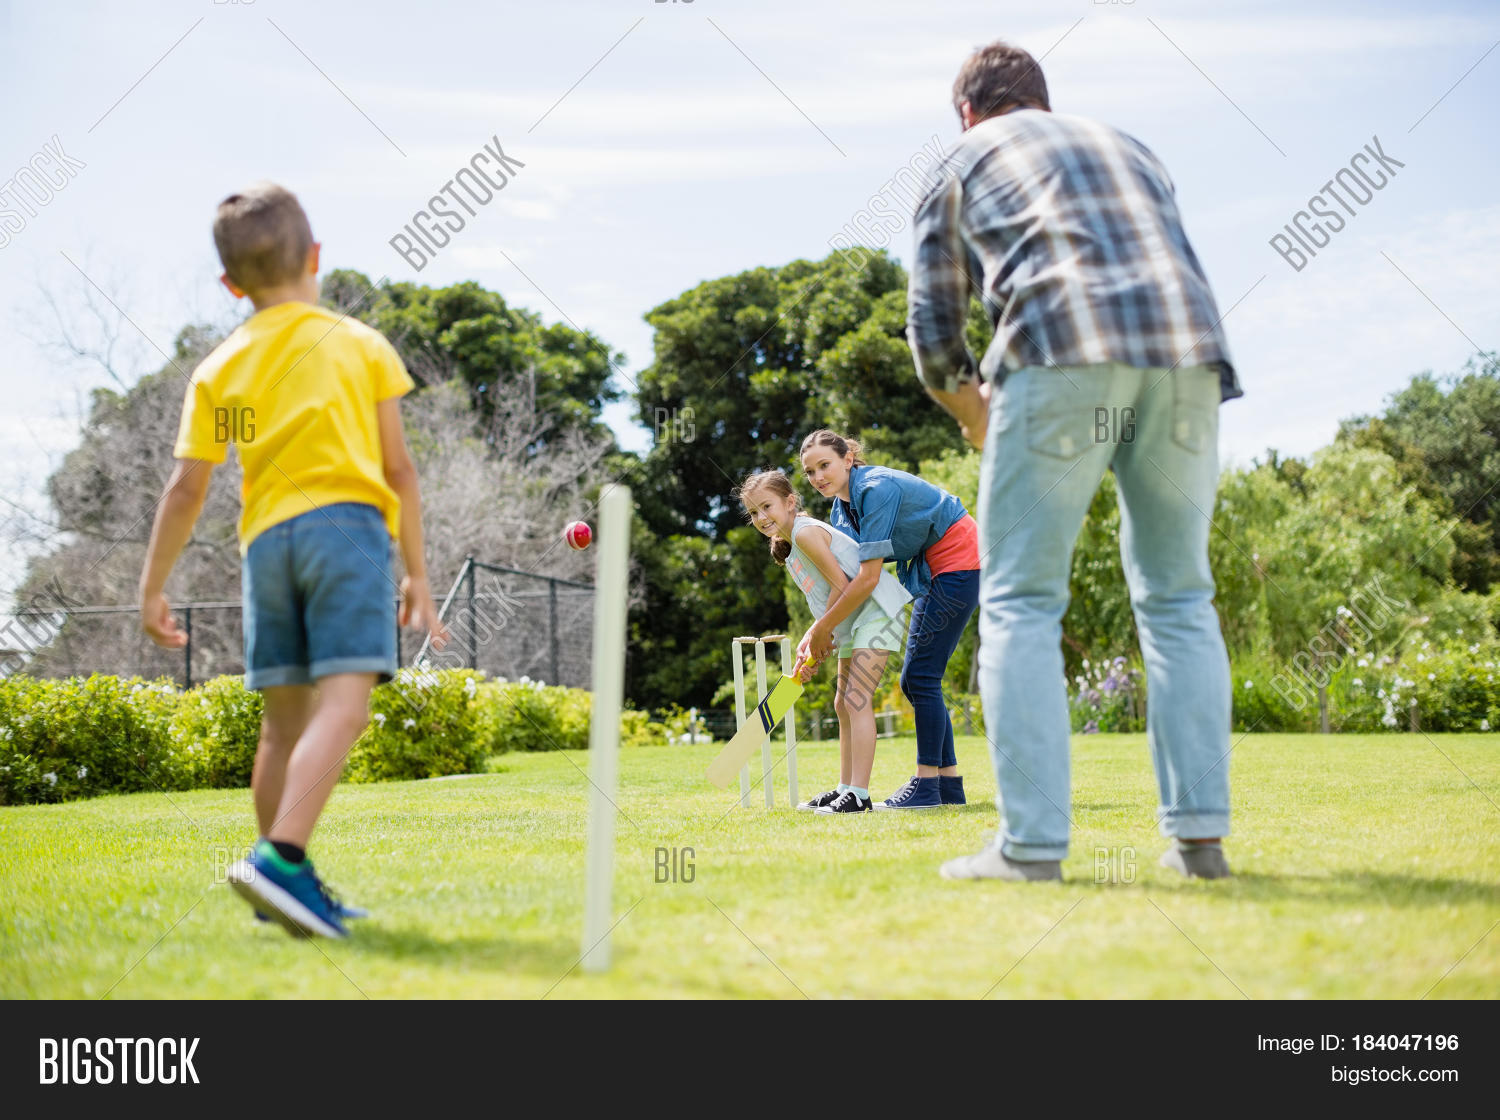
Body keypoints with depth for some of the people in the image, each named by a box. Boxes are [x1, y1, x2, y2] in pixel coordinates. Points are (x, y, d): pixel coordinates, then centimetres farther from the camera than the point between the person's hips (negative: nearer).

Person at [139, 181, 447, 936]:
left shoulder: (219, 368, 13)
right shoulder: (361, 345, 8)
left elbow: (187, 487, 8)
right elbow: (397, 468, 6)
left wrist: (152, 587, 15)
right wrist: (417, 572, 12)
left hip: (265, 539, 4)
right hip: (347, 521, -4)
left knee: (285, 720, 11)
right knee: (342, 704, -14)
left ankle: (289, 886, 16)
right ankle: (280, 859, -30)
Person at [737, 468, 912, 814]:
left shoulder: (806, 533, -15)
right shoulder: (790, 551, 14)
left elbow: (842, 585, -20)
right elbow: (826, 604, 14)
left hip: (875, 612, -11)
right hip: (852, 623, 11)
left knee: (856, 699, -17)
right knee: (843, 704, 14)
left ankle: (859, 794, -20)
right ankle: (846, 788, 22)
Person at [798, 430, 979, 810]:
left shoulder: (877, 489, -24)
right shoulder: (842, 508, 5)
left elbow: (868, 579, -26)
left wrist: (823, 628, -20)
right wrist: (813, 635, -6)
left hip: (959, 559, -10)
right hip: (931, 571, 10)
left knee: (920, 676, -12)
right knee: (915, 681, 9)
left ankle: (926, 786, -8)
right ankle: (949, 783, 13)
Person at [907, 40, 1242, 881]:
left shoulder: (961, 166, 22)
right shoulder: (1129, 148, 33)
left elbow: (934, 331, 18)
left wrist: (977, 416, 36)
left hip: (1060, 355, -4)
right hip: (1187, 355, 4)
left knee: (1022, 601, 1)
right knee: (1178, 596, 11)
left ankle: (1033, 844, -6)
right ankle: (1200, 834, 7)